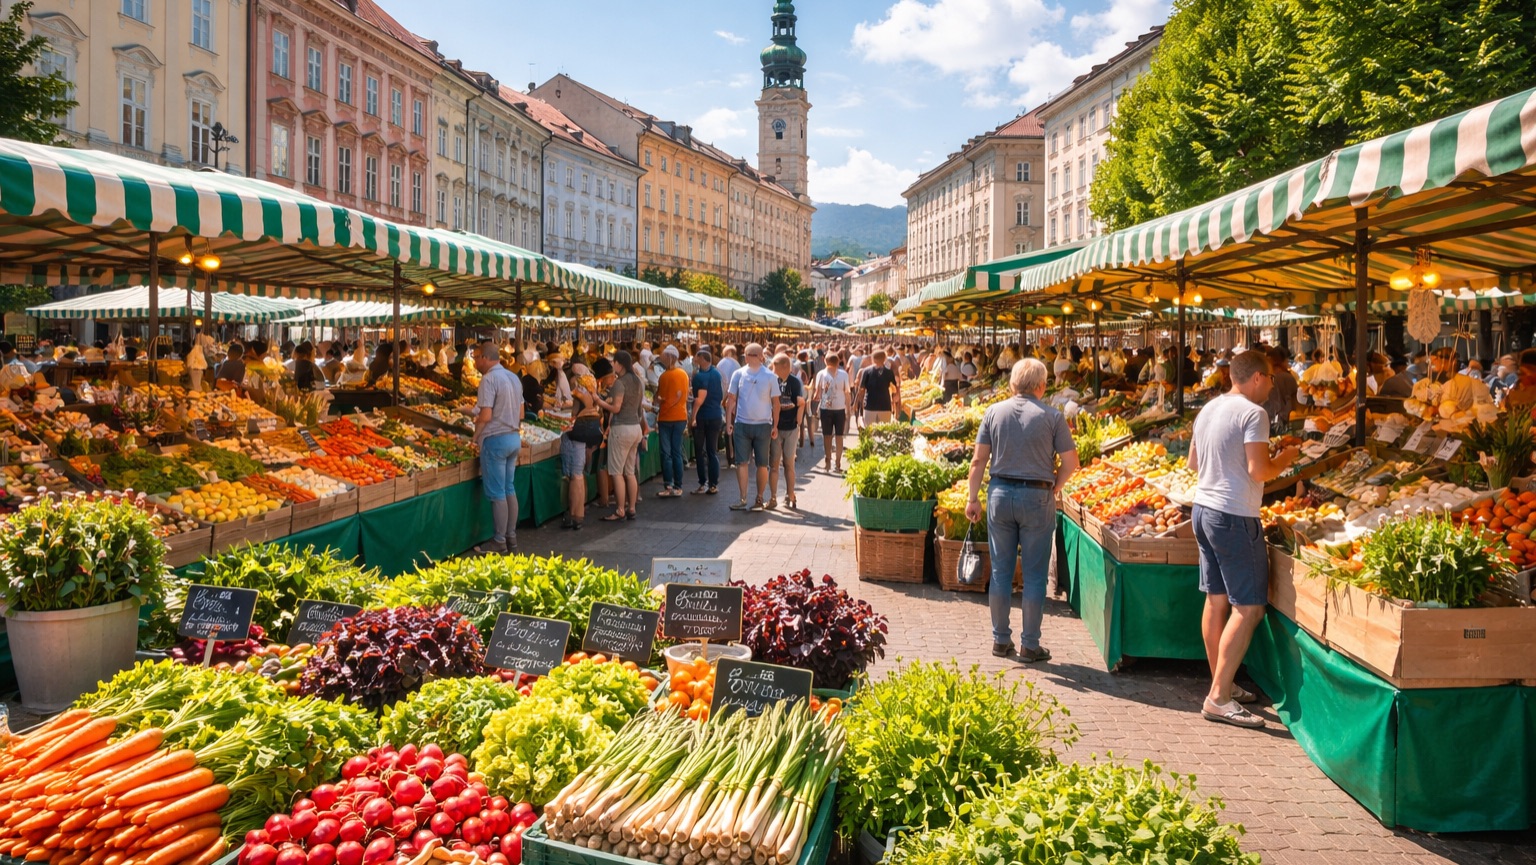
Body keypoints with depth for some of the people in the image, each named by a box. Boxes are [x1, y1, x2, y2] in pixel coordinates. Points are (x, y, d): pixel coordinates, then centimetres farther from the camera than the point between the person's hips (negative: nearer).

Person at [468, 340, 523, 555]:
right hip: (514, 438, 8)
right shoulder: (513, 377, 12)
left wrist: (476, 436, -6)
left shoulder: (489, 379, -15)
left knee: (497, 493, -2)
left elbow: (485, 416, -20)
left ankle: (499, 542, 3)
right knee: (509, 489, 13)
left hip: (496, 440, -8)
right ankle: (511, 538, 17)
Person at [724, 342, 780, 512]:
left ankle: (759, 499, 17)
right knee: (741, 462, -1)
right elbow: (731, 399, 6)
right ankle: (743, 499, 4)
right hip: (742, 424, 1)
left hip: (763, 425, -1)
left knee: (762, 464, 6)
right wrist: (728, 422, 0)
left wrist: (775, 425, -2)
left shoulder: (770, 376, -2)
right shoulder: (739, 374, 2)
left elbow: (775, 402, 2)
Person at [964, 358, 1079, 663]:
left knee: (1001, 571, 11)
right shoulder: (1052, 417, -5)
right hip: (1037, 498, -2)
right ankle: (1030, 645, 12)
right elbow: (1070, 462, -6)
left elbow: (979, 460, 1)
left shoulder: (994, 412, 1)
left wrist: (973, 498, 7)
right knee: (1034, 575, 6)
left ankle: (1001, 640, 19)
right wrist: (1053, 489, 9)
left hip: (1000, 494, 3)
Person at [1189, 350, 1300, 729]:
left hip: (1204, 509, 9)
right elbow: (1259, 471, -19)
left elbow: (1193, 462, 21)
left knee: (1216, 600, 14)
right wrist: (1285, 458, -1)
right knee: (1249, 607, -5)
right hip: (1234, 517, -9)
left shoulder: (1208, 409, 12)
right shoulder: (1253, 413, -13)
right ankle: (1219, 698, -7)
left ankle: (1222, 685, 24)